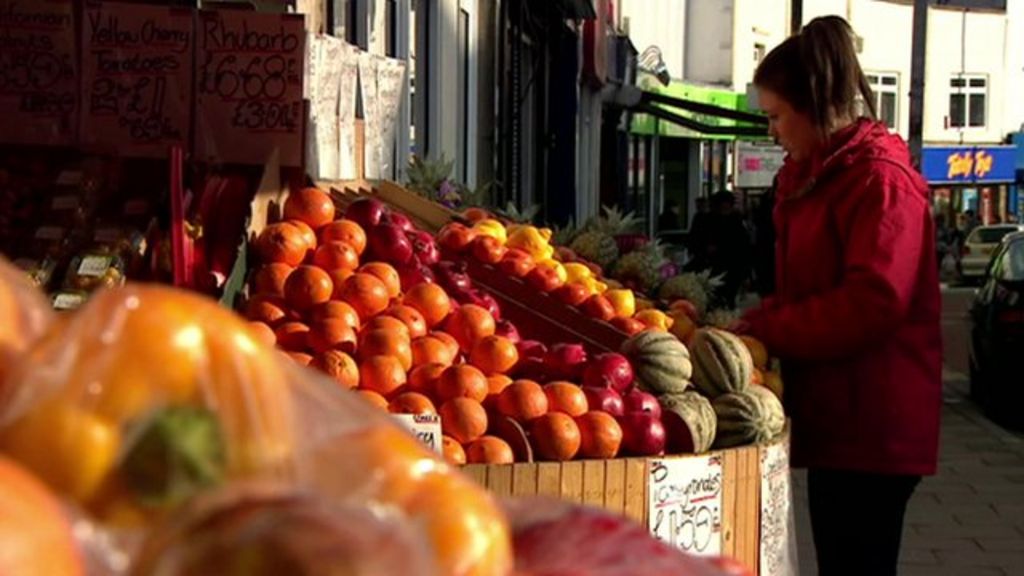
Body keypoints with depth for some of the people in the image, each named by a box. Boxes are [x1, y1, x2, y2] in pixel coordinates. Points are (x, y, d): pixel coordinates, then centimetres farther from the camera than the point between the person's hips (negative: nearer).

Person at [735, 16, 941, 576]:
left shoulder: (881, 179, -15)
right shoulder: (817, 175, 17)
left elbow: (873, 302, -24)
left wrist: (768, 328, -15)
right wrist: (764, 317, 7)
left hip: (872, 425, -10)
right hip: (835, 419, 10)